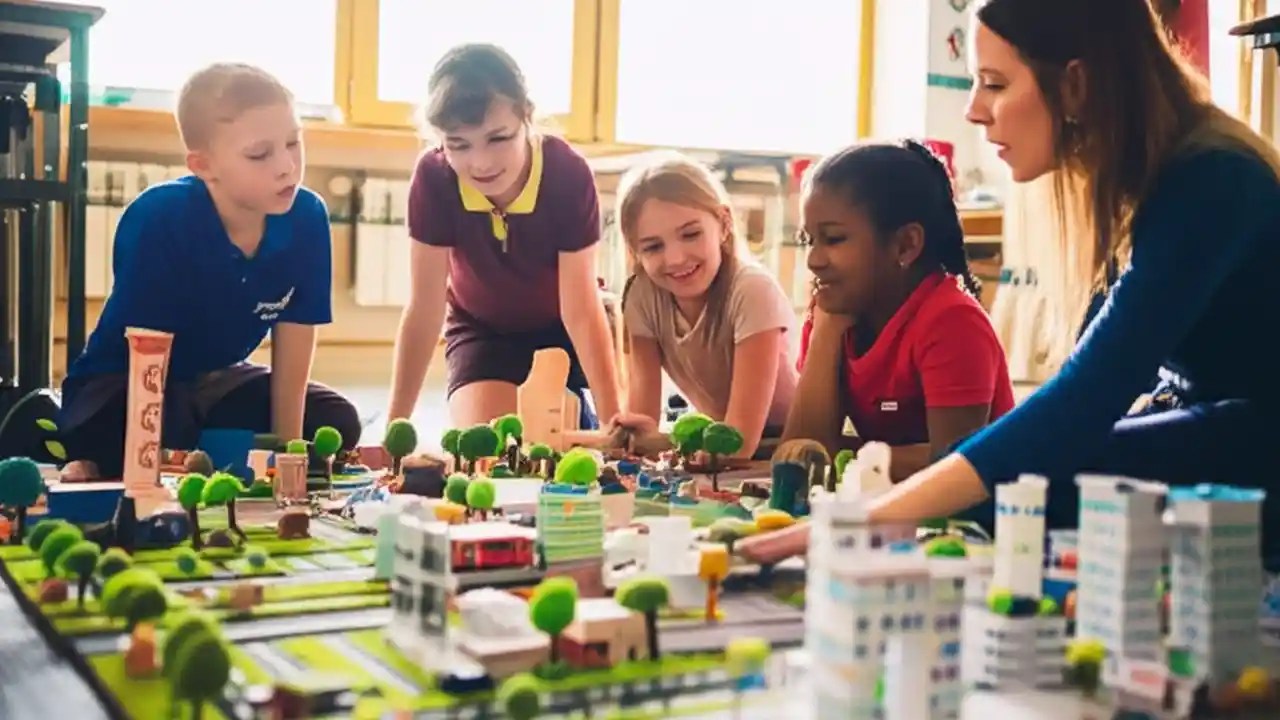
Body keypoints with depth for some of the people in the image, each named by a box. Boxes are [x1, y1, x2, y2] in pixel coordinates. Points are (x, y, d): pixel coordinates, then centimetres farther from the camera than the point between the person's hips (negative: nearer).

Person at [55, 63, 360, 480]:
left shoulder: (307, 218, -17)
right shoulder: (158, 217, -29)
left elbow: (293, 342, -9)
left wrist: (286, 448, -11)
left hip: (212, 382, 6)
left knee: (338, 424, 0)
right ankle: (95, 465, -7)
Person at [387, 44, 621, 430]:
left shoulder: (569, 174, -31)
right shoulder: (433, 177, -29)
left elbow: (581, 309, -26)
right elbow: (425, 308, -22)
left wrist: (613, 422, -31)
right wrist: (395, 426, -22)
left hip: (560, 327, 0)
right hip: (481, 327, 0)